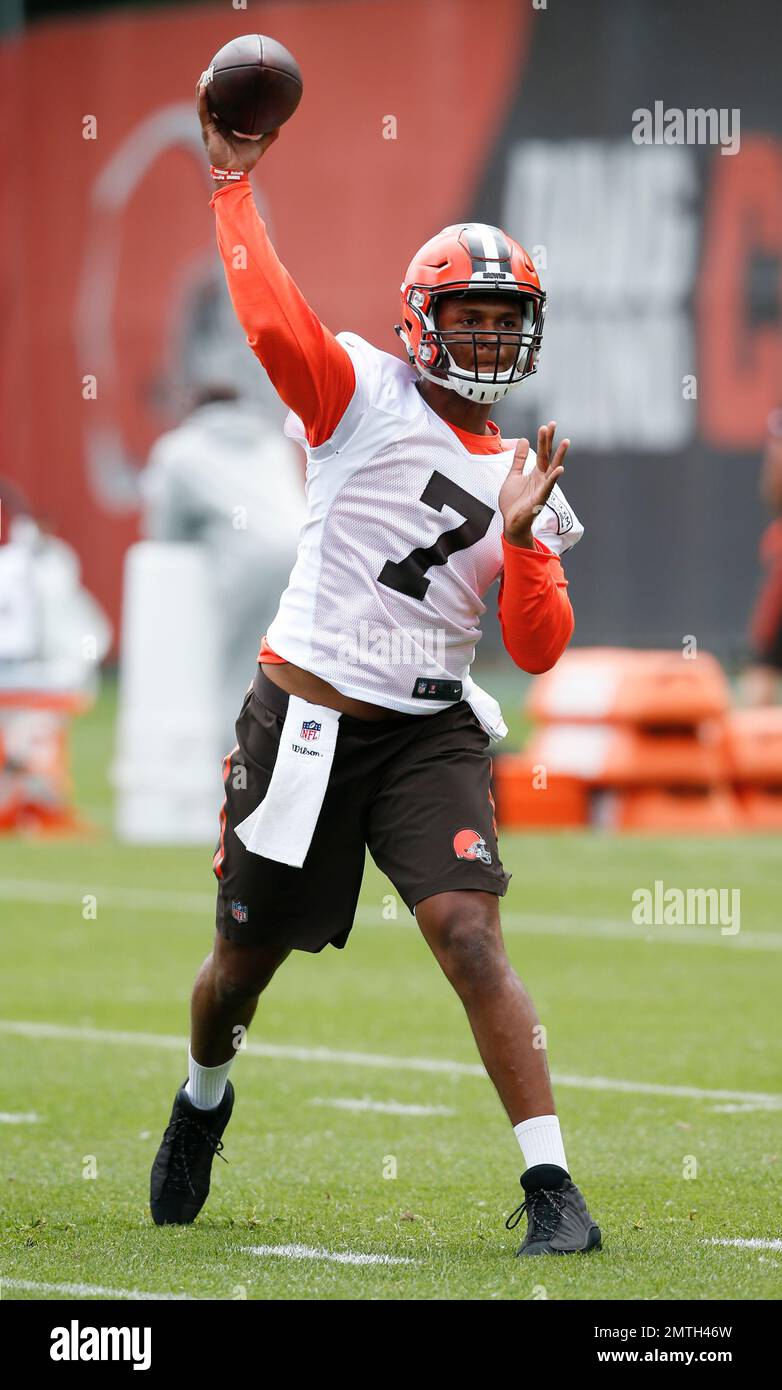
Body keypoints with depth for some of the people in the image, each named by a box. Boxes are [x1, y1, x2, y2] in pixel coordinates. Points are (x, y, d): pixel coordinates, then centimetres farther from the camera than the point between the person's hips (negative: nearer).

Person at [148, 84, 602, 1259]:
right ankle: (204, 1099, 46)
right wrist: (234, 188, -20)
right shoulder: (366, 393, -1)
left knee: (469, 932, -19)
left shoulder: (518, 478, 11)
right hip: (309, 715, -2)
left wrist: (524, 537, -10)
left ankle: (550, 1185, -20)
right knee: (247, 956, 11)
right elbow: (275, 323, -21)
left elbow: (540, 651, 5)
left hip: (429, 733, 2)